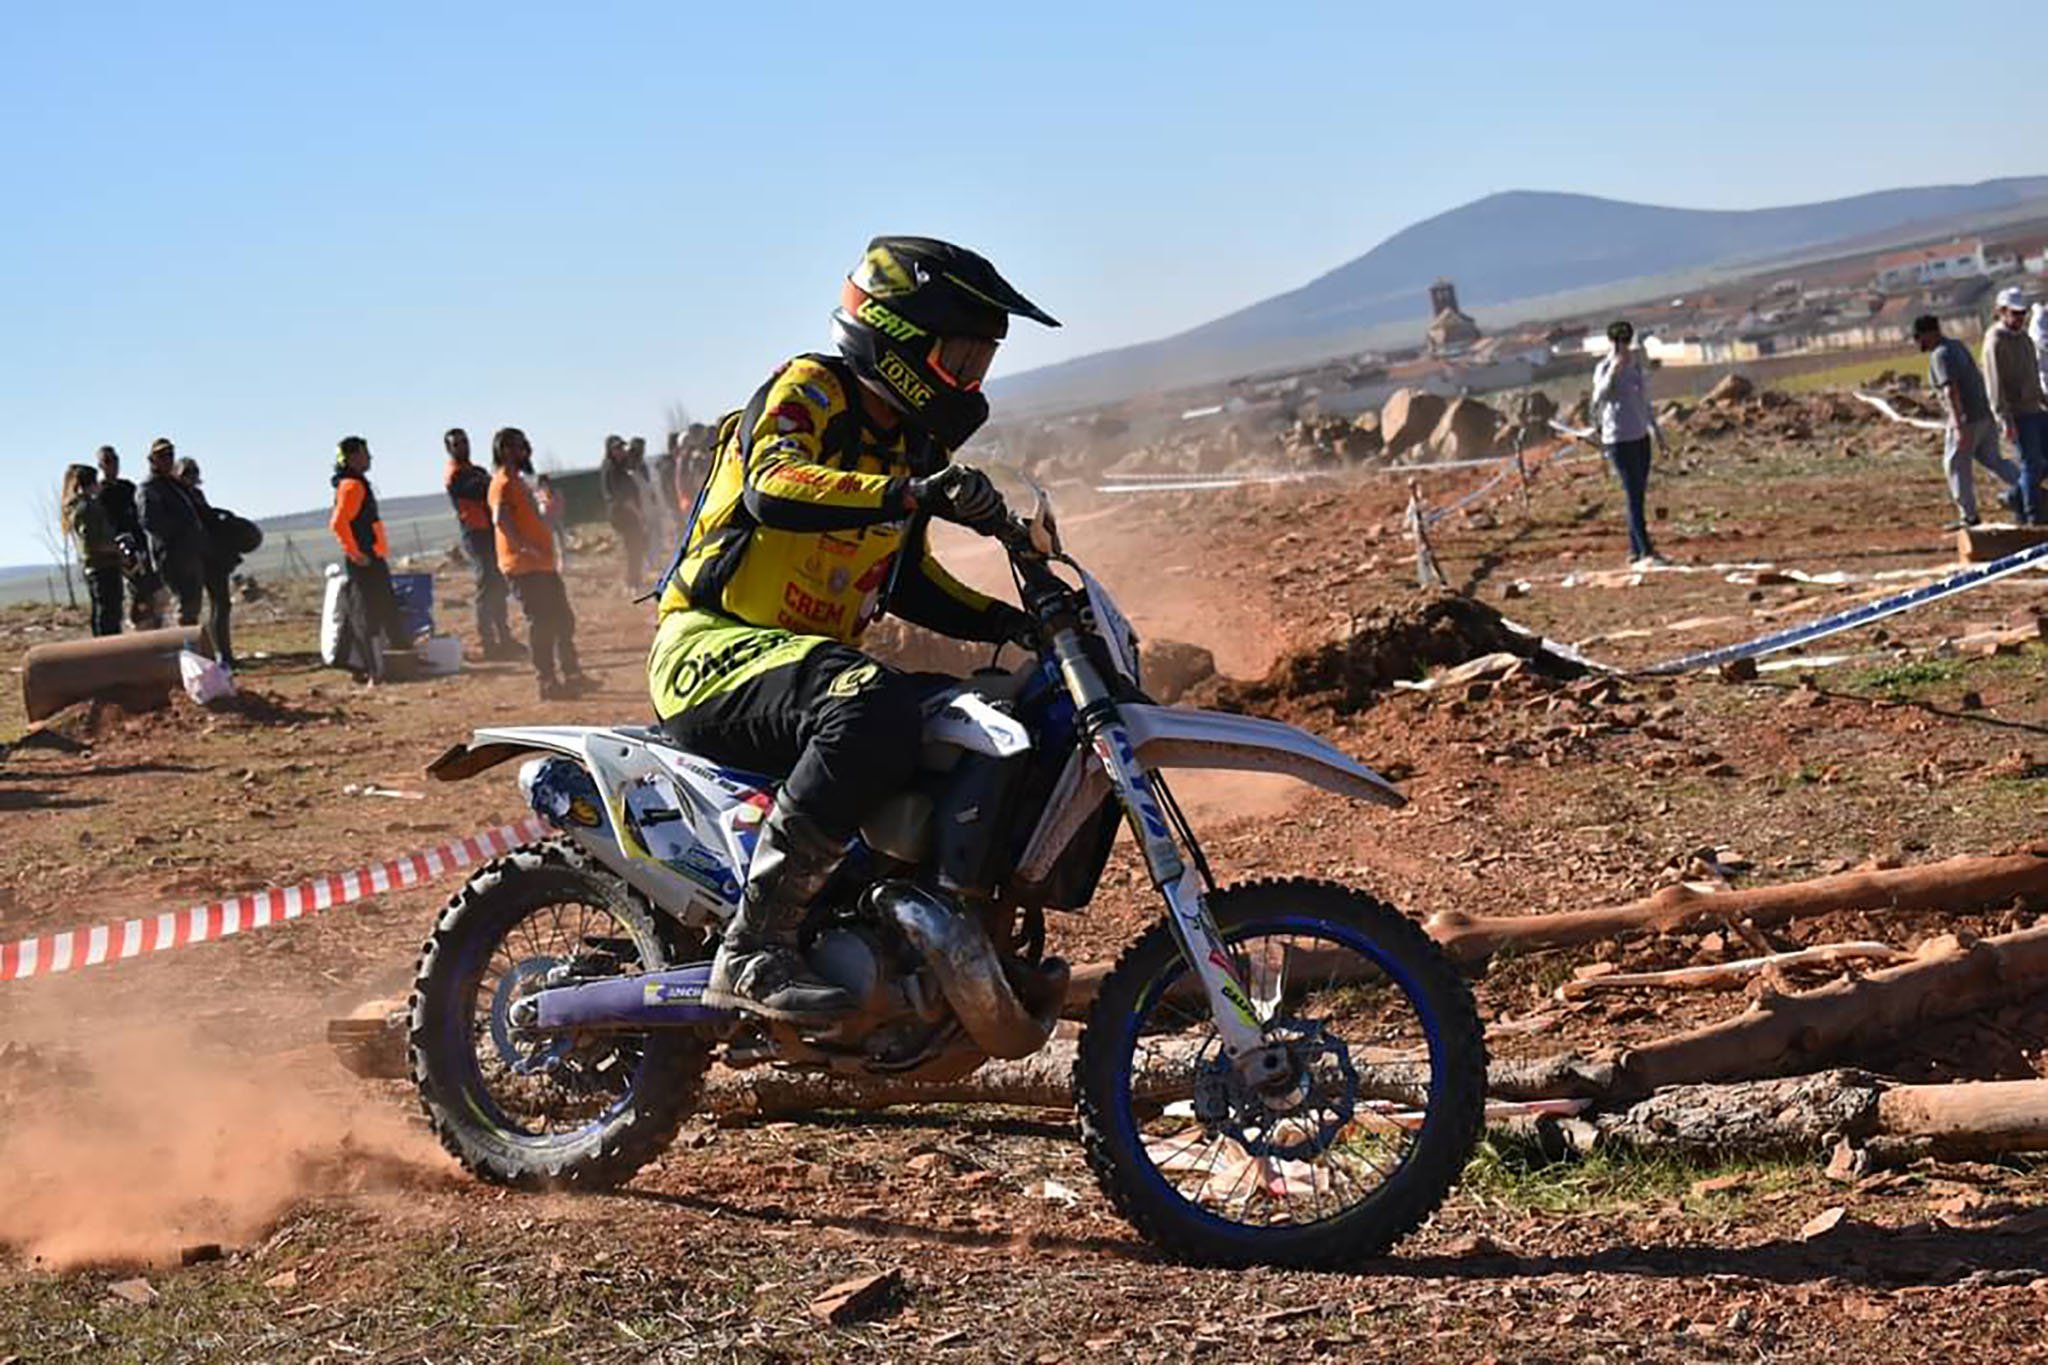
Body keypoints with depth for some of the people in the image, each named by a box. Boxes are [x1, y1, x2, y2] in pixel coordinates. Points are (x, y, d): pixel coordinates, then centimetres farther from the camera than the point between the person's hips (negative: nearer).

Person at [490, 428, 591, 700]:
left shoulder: (518, 482, 20)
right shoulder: (504, 484, -12)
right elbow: (501, 519, -27)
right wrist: (527, 547, -32)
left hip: (542, 565, 10)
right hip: (524, 567, -10)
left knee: (563, 620, 14)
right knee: (540, 624, -8)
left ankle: (571, 676, 22)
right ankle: (548, 683, -5)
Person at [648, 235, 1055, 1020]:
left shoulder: (913, 445, 17)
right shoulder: (807, 391, -8)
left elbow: (905, 581, 25)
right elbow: (770, 488, -30)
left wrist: (1003, 621, 8)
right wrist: (911, 495, -44)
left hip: (814, 660, 9)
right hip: (712, 649, -9)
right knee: (877, 707, -38)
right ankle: (754, 951, -35)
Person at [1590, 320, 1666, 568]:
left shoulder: (1636, 363, 9)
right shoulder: (1605, 368, -12)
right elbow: (1598, 399, -29)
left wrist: (1656, 429, 25)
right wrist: (1613, 371, -40)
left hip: (1640, 436, 8)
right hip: (1619, 440, -8)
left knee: (1639, 496, 10)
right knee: (1634, 497, -12)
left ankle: (1635, 553, 17)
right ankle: (1646, 553, -14)